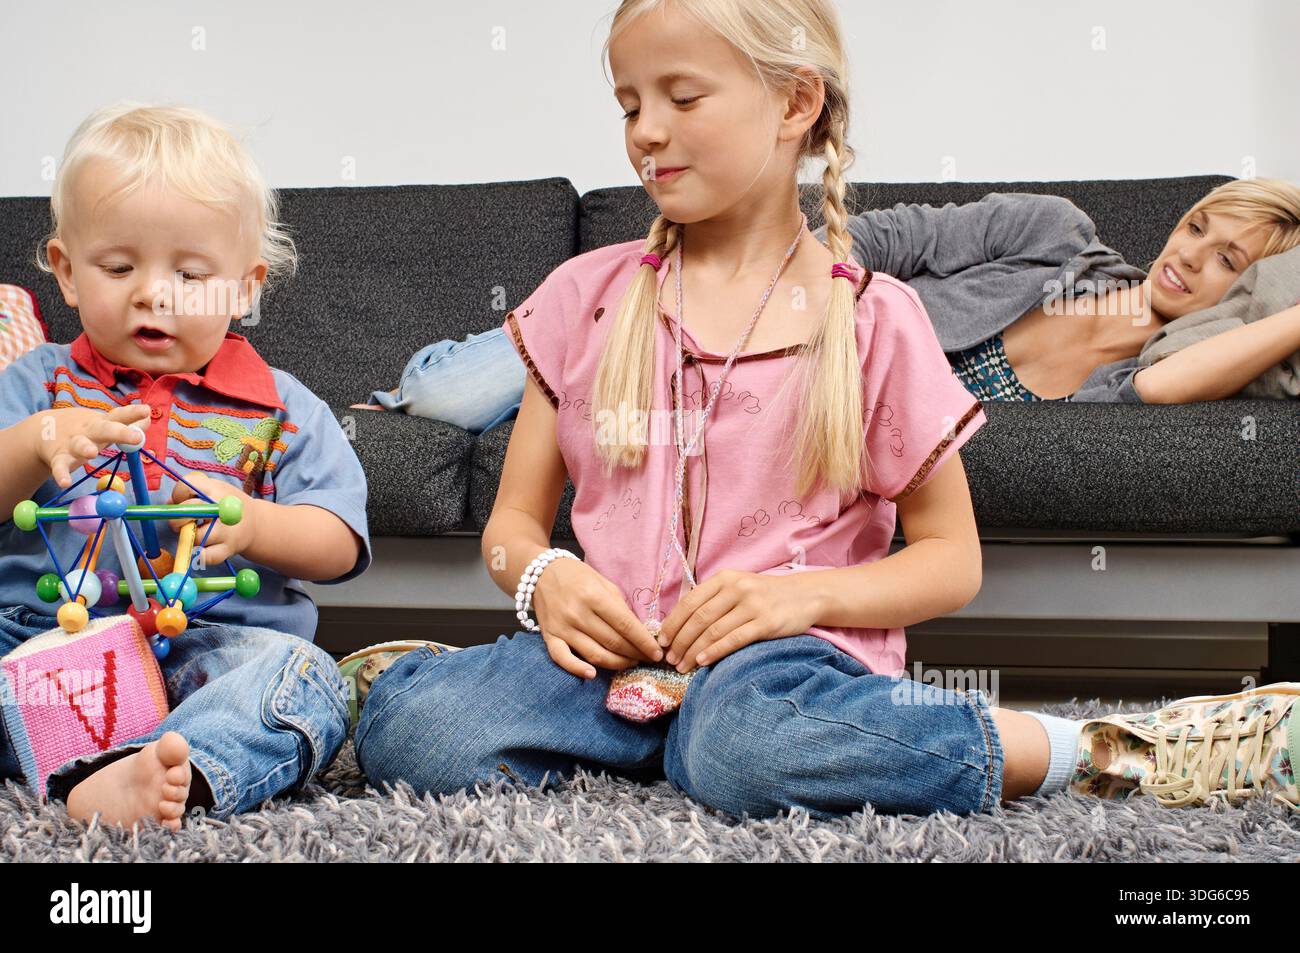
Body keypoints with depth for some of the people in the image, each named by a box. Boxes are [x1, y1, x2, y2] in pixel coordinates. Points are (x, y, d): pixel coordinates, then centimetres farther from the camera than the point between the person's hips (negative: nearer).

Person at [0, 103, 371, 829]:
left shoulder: (281, 409, 9)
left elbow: (340, 544, 1)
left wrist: (250, 525, -20)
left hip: (210, 652, -1)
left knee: (305, 679, -32)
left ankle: (178, 770, -55)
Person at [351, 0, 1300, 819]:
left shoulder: (871, 318, 2)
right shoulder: (584, 296, 11)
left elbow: (953, 557, 6)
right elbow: (514, 519, 14)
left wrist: (805, 595, -13)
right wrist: (543, 577, -10)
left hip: (788, 648, -3)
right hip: (617, 650, 3)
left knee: (747, 742, -41)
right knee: (403, 724, -26)